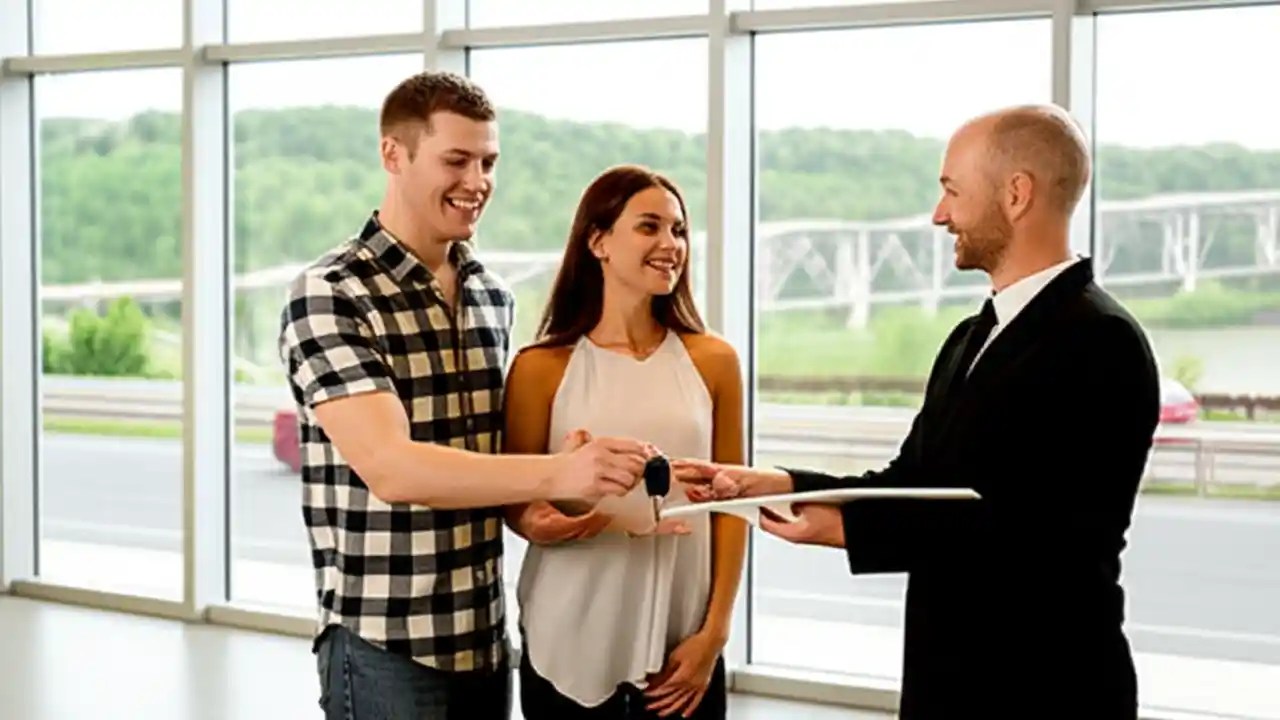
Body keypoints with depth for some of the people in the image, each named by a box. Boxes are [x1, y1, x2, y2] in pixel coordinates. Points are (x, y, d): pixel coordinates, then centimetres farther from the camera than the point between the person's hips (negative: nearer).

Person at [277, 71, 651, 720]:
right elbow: (388, 466, -24)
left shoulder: (492, 296, 9)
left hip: (484, 639, 6)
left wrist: (533, 508, -2)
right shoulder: (328, 296, -13)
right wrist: (555, 474, -33)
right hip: (385, 647, -6)